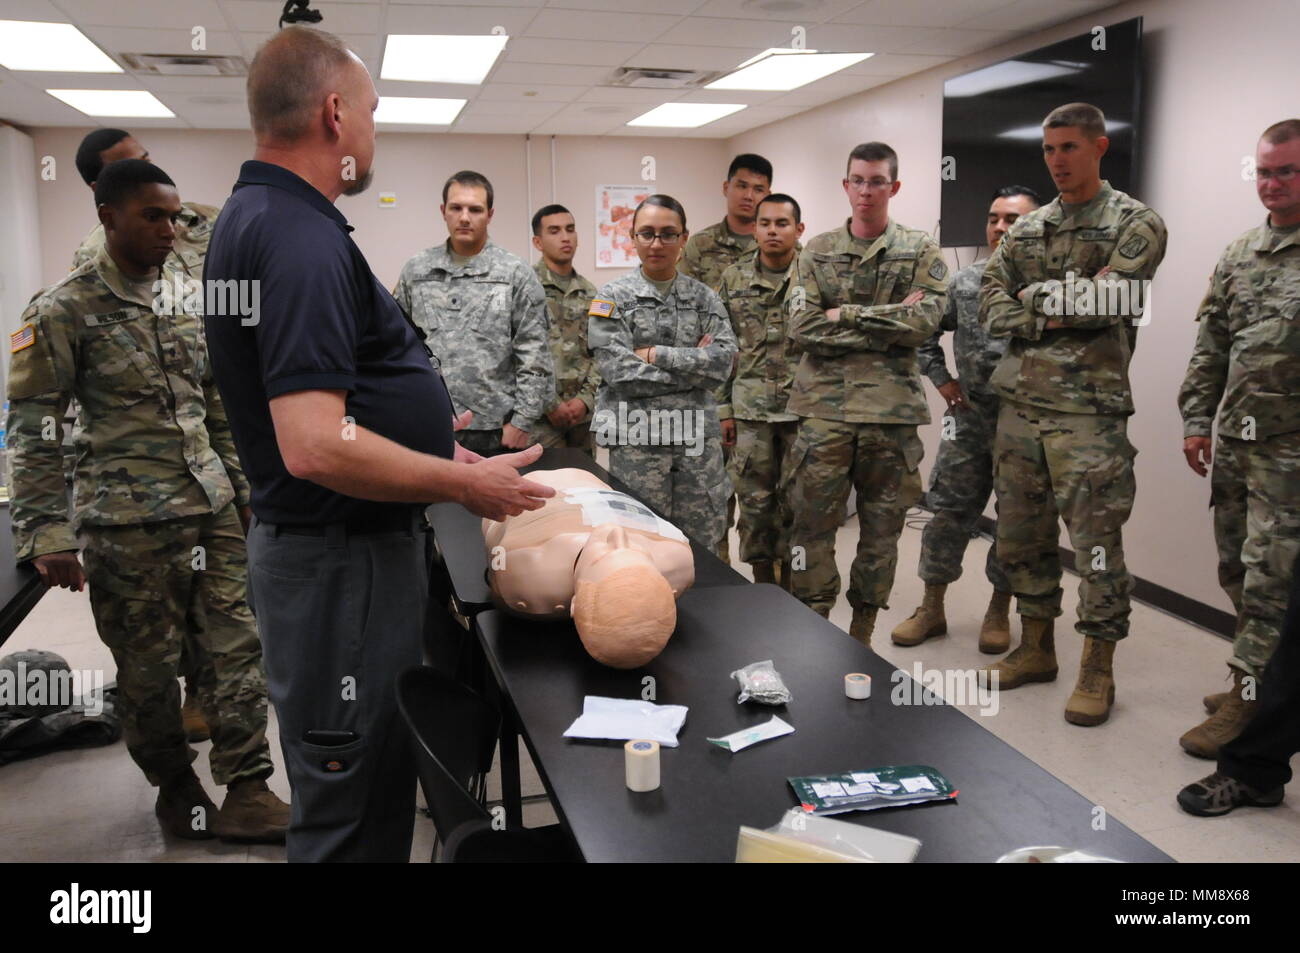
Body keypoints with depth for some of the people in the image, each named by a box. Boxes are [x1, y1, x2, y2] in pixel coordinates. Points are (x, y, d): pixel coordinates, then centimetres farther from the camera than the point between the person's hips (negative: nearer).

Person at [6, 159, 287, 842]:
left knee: (238, 651, 4)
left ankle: (246, 794, 14)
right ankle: (176, 789, 27)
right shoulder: (64, 311, -5)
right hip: (130, 525, -4)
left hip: (213, 510, 5)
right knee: (148, 669, 7)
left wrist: (240, 487, 17)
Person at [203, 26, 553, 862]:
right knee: (351, 804, 4)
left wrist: (416, 426, 21)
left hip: (322, 541, 10)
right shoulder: (302, 236, -22)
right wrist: (464, 485, -18)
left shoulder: (258, 216, 11)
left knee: (368, 778, 24)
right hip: (342, 556, -10)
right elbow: (316, 446, -30)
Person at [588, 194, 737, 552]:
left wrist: (657, 355, -11)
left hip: (698, 437, 3)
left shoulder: (704, 297, 9)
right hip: (637, 439, -2)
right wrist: (695, 364, -8)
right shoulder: (613, 297, 1)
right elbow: (620, 372, -11)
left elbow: (724, 360, -4)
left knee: (703, 545, 6)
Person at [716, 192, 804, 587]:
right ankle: (763, 587, 21)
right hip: (750, 409, 2)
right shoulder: (734, 278, 7)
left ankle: (791, 589, 21)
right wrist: (721, 406, 6)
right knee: (754, 499, 7)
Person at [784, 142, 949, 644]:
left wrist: (846, 315, -10)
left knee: (881, 529, 8)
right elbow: (802, 326, -5)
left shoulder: (921, 252, 5)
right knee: (813, 525, 0)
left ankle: (862, 636, 22)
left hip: (892, 409, 0)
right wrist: (886, 325, -10)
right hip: (825, 406, 0)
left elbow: (923, 323, -10)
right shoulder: (818, 251, 8)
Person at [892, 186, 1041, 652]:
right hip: (969, 416, 3)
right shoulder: (964, 282, 6)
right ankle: (932, 608, 19)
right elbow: (925, 331, 15)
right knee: (949, 509, 7)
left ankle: (999, 610, 24)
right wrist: (941, 380, 6)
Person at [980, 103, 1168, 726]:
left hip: (1087, 406, -6)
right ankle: (1036, 648, 27)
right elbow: (991, 305, 6)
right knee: (1021, 532, 12)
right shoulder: (1026, 229, 16)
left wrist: (1037, 296, -4)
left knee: (1095, 539, -2)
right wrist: (1054, 316, -10)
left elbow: (1107, 303, -16)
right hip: (1019, 400, 6)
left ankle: (1098, 670, 10)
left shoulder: (1136, 224, -1)